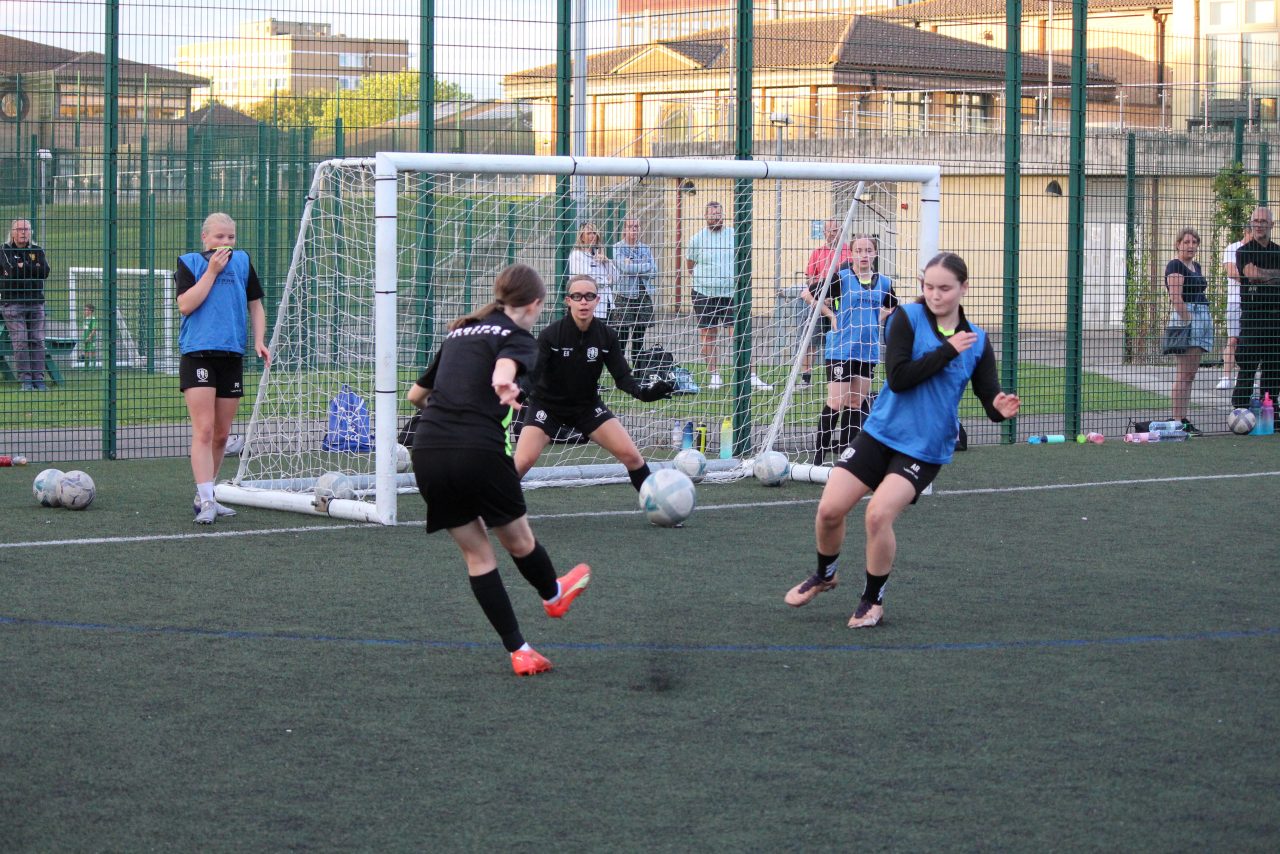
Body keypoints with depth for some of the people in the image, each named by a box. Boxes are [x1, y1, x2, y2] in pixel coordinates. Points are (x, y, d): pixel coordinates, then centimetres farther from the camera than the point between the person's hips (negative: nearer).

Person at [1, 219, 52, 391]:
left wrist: (23, 267, -8)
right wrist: (33, 268, -7)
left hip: (36, 303, 3)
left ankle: (39, 379, -1)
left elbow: (45, 272, -6)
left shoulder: (37, 251, 11)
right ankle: (25, 380, -8)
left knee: (38, 342, -2)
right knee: (20, 343, -9)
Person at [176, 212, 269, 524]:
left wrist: (259, 340, 5)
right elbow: (185, 305, -10)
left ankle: (204, 495, 21)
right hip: (197, 354, -4)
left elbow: (255, 305, 18)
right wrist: (212, 271, -10)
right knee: (204, 430, -13)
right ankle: (206, 501, -18)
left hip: (232, 355, 4)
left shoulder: (242, 261, 12)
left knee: (221, 434, 9)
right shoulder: (189, 262, 2)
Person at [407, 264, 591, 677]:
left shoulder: (459, 333, 22)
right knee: (518, 539, 21)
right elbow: (503, 367, -23)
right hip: (479, 451, -6)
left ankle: (518, 650, 16)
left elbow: (416, 394, 30)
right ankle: (552, 594, 46)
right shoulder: (517, 337, 3)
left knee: (475, 551, 15)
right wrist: (504, 385, -43)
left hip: (426, 453, 6)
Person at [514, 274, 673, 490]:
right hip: (548, 405, -3)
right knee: (522, 463, -21)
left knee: (630, 455, -8)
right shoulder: (551, 334, -21)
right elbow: (531, 374, -25)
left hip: (588, 405, 3)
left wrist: (643, 392, -30)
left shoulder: (607, 336, -11)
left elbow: (622, 376, -9)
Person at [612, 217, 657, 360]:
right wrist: (645, 267, -5)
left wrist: (633, 268, -8)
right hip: (624, 296, -4)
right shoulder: (617, 248, -1)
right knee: (621, 338, -6)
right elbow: (625, 268, -16)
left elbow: (654, 272, 1)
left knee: (639, 340, 8)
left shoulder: (645, 249, 13)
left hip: (644, 296, 4)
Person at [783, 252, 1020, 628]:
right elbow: (898, 378, -18)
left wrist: (1001, 409, -25)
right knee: (830, 509, -4)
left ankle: (873, 600, 3)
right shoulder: (907, 318, -8)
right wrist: (948, 351, -21)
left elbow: (990, 397, -1)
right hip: (881, 432, 1)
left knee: (879, 514, -20)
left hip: (926, 449, -1)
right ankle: (824, 575, 29)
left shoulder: (977, 340, -2)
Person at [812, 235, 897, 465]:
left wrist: (877, 321, 10)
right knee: (835, 404, -8)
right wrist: (831, 316, -6)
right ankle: (819, 456, -2)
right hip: (841, 349, -5)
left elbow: (893, 308, 25)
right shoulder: (841, 278, -6)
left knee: (856, 403, 9)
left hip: (868, 350, 5)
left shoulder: (884, 283, 7)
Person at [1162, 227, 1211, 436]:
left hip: (1202, 317, 9)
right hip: (1185, 317, -9)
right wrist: (1188, 321, -22)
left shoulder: (1196, 266, 21)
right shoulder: (1175, 266, -7)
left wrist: (1205, 322, 18)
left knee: (1190, 373, 7)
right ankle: (1178, 420, -11)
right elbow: (1176, 298, -17)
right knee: (1185, 372, -11)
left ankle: (1182, 418, 8)